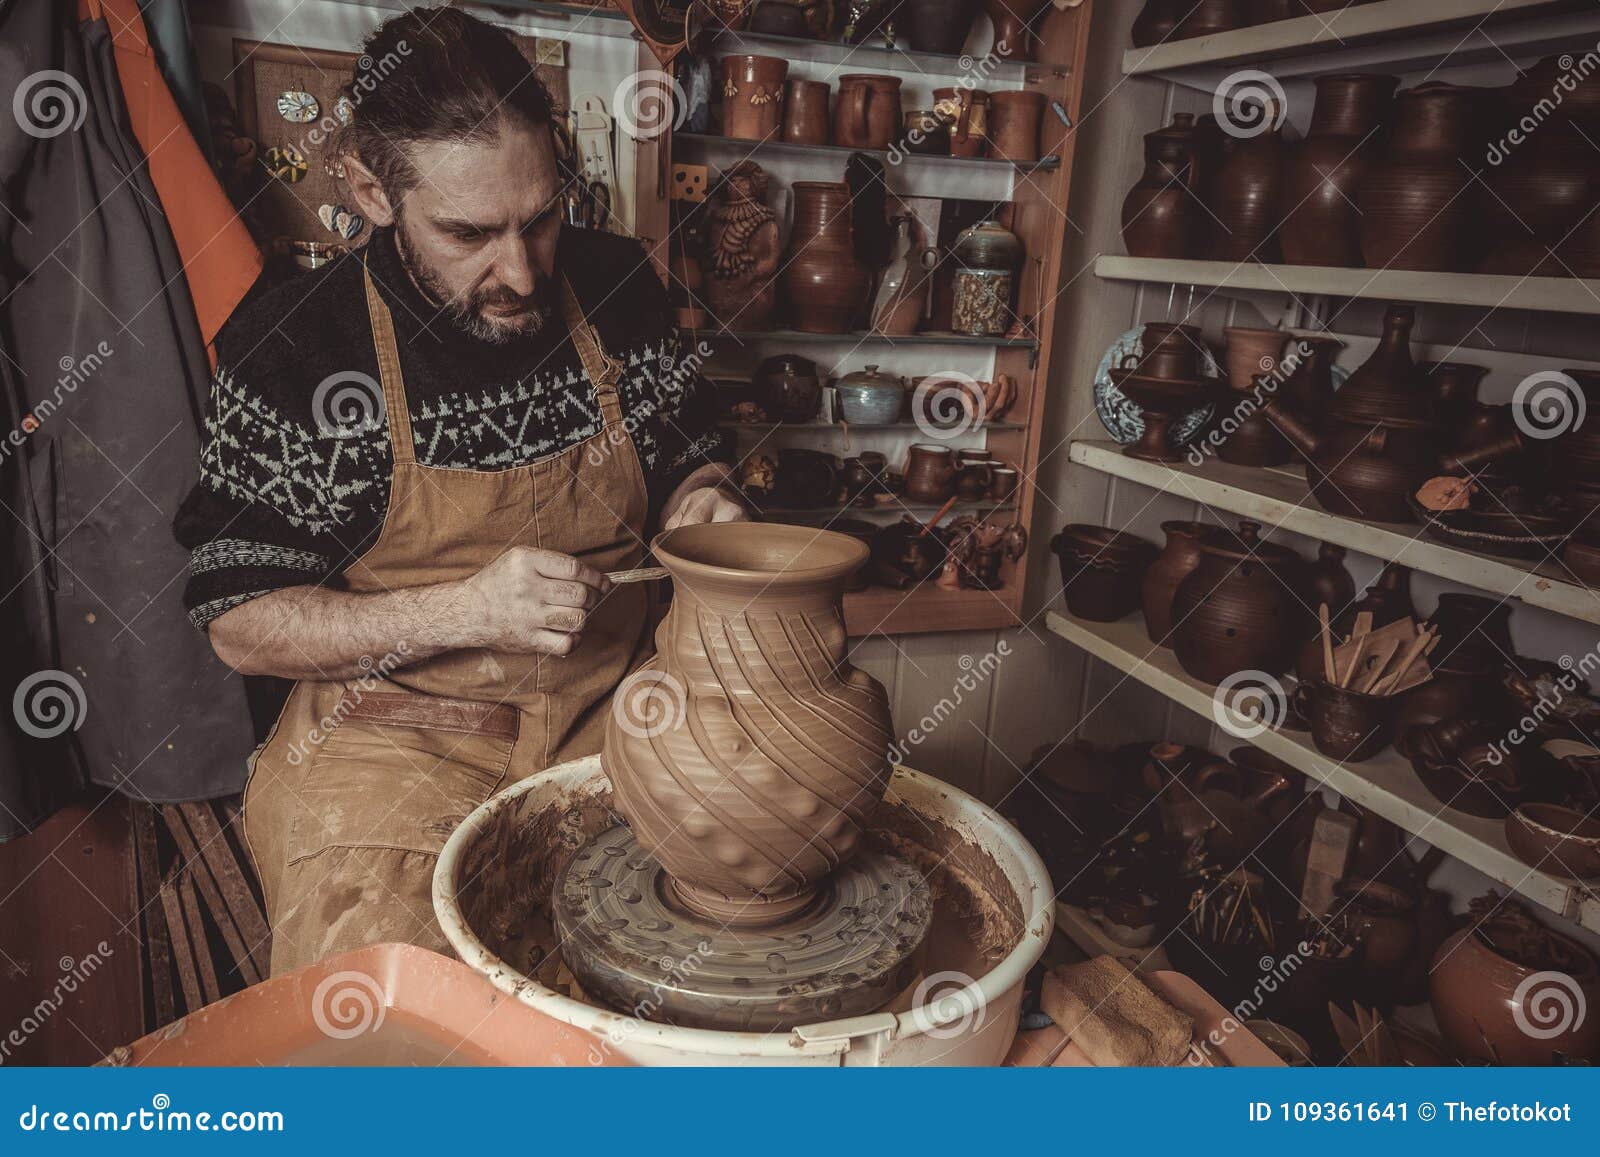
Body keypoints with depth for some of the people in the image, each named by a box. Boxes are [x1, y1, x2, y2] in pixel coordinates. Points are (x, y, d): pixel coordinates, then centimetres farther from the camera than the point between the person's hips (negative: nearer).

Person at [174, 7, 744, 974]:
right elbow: (242, 625, -7)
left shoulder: (615, 286, -1)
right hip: (399, 737, -3)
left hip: (615, 705, 4)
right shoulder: (288, 346, -11)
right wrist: (468, 609, -21)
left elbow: (687, 463, 15)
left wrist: (702, 507, -9)